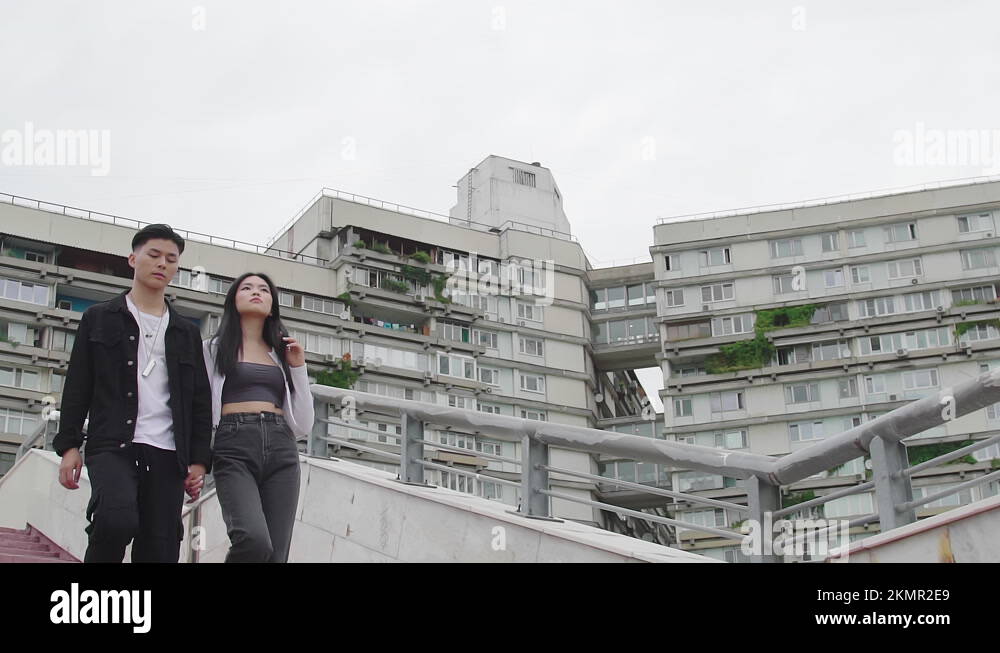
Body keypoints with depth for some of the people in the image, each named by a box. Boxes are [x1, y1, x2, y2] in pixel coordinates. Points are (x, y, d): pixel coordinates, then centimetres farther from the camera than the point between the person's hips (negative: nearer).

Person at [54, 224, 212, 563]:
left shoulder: (186, 332, 19)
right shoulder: (99, 318, 13)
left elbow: (200, 401, 16)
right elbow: (77, 387, 8)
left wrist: (199, 460, 7)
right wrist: (69, 445, -2)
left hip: (167, 454, 3)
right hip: (113, 445, -3)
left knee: (159, 551, -3)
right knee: (118, 519, -30)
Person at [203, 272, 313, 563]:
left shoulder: (281, 356, 24)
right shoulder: (215, 348, 15)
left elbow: (303, 425, 17)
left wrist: (298, 367, 12)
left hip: (281, 451, 4)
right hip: (235, 448, -3)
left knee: (276, 554, -9)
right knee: (254, 541, -29)